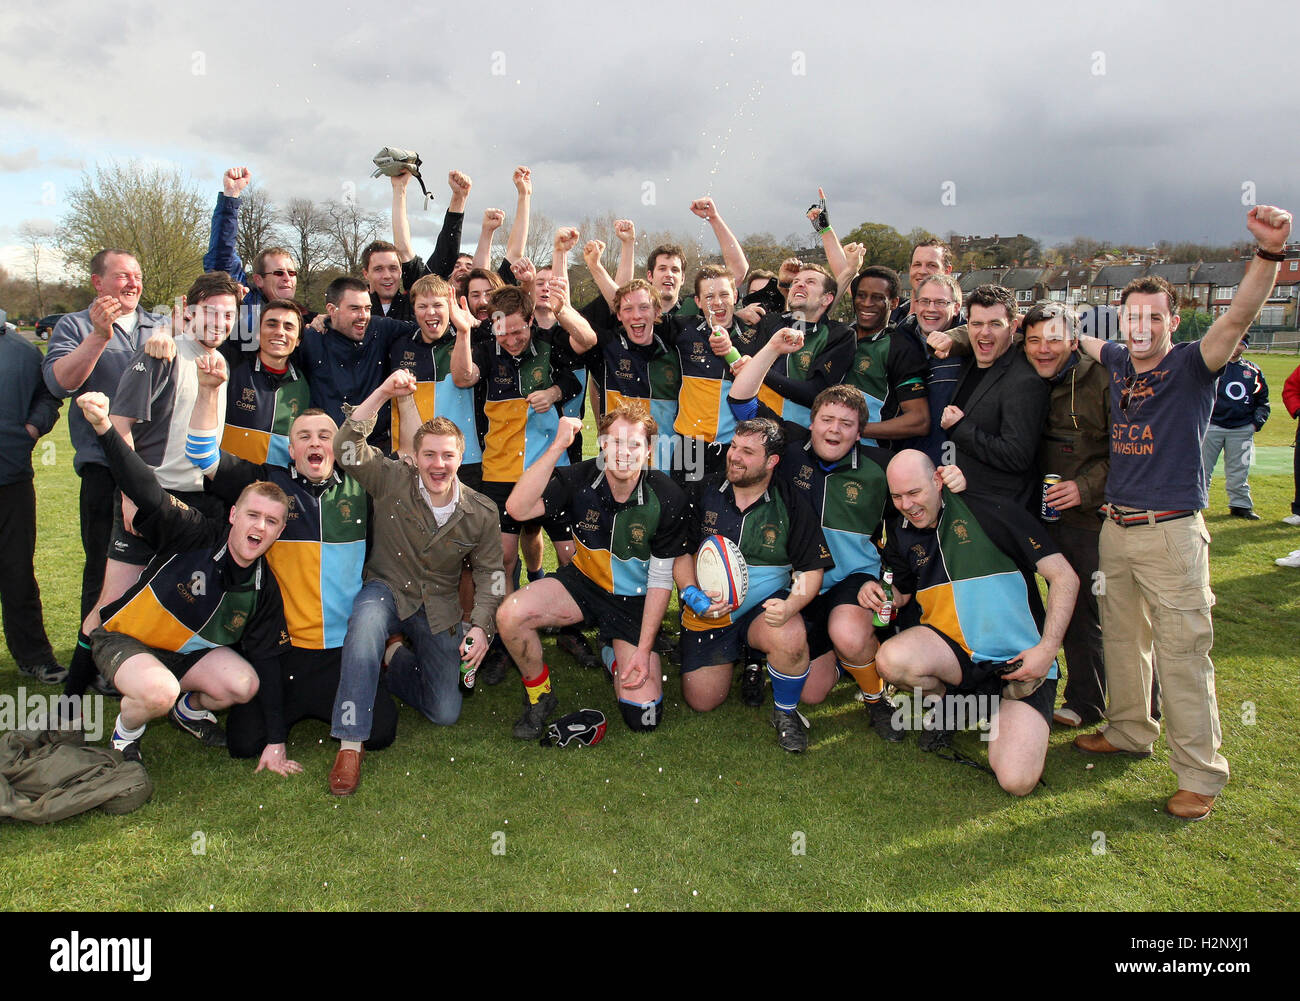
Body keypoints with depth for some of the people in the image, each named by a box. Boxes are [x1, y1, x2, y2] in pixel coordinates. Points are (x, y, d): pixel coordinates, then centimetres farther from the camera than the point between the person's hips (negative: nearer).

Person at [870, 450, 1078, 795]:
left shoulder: (992, 514, -12)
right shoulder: (901, 535, 5)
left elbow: (1064, 578, -10)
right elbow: (902, 593, 22)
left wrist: (1047, 649, -17)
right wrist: (877, 593, -3)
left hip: (1019, 660, -4)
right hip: (953, 648, 4)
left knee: (1017, 782, -21)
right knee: (891, 659, -31)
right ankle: (948, 700, 5)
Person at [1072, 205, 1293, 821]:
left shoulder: (1191, 366, -7)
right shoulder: (1117, 362, 9)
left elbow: (1239, 316, -25)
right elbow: (1077, 339, 31)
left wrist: (1269, 254, -39)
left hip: (1172, 532, -6)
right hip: (1116, 526, 6)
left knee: (1182, 654, -3)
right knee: (1122, 639, 17)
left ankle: (1201, 774, 8)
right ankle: (1129, 731, 35)